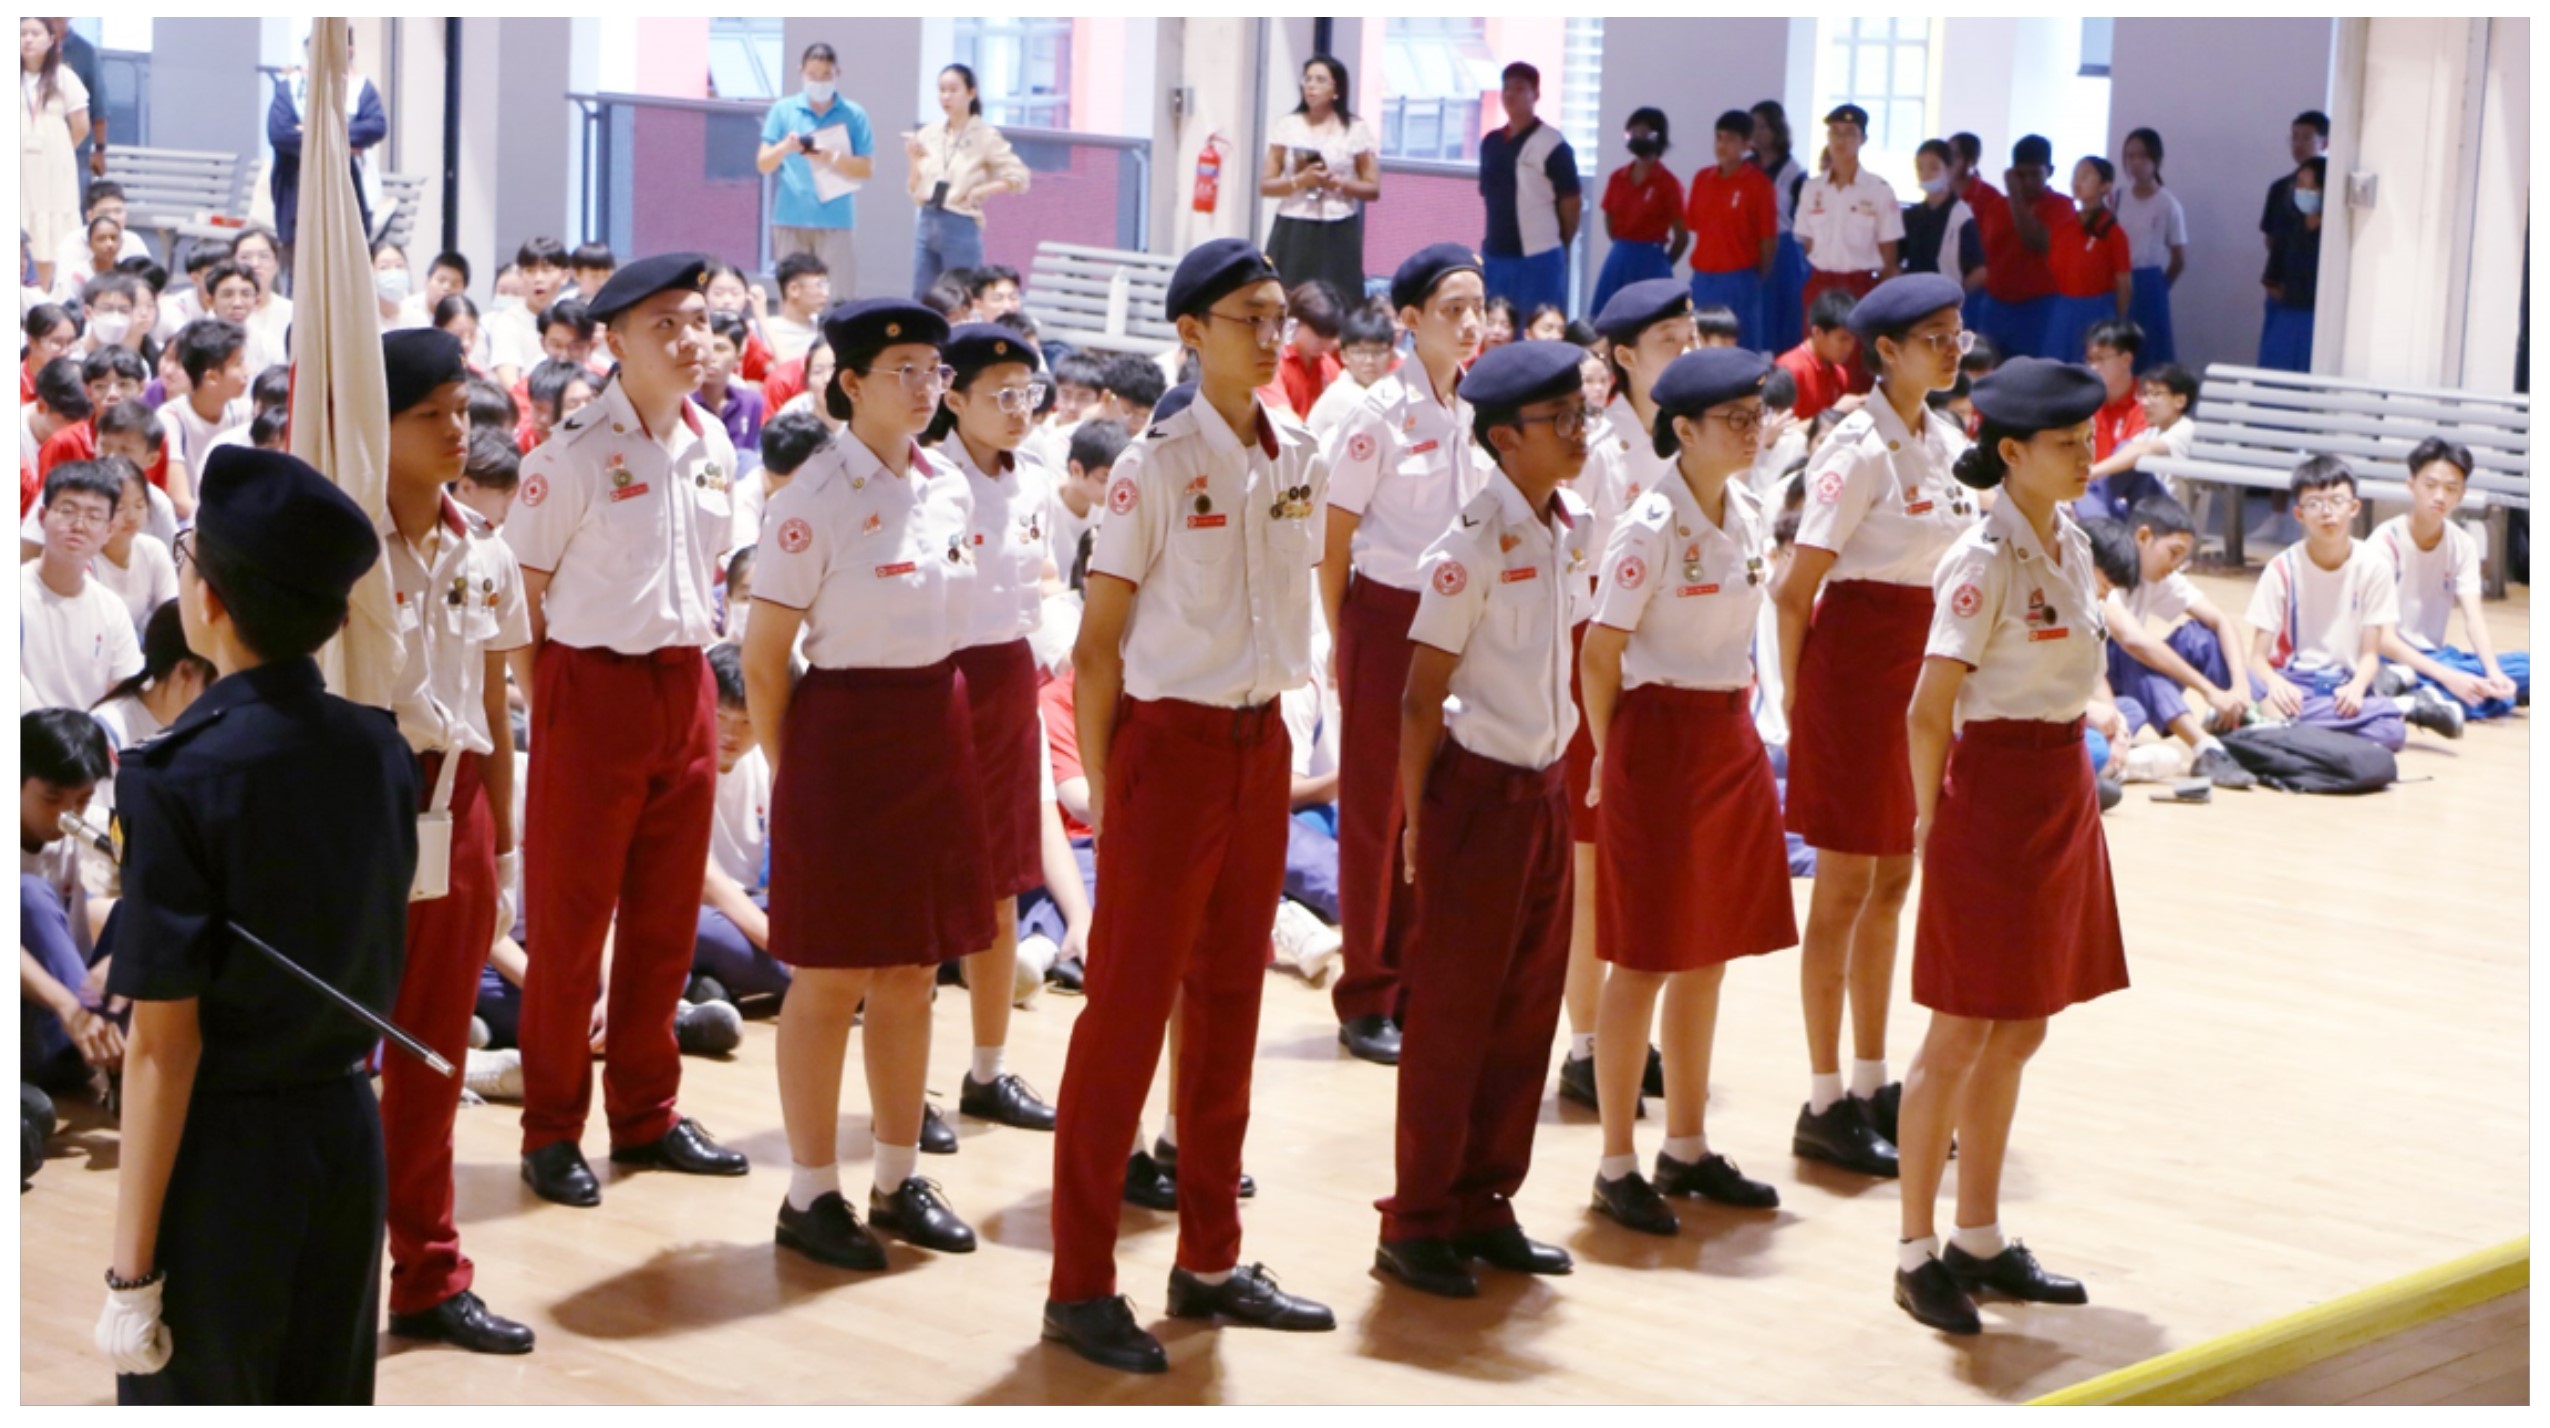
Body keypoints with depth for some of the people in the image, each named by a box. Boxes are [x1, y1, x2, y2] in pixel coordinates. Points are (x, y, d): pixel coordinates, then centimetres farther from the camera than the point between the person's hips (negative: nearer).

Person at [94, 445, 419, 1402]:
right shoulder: (382, 752, -1)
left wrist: (131, 1271, -13)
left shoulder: (180, 780, -19)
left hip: (223, 1155, -6)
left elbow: (164, 1048, -18)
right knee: (329, 1398, 16)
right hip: (349, 1139, 6)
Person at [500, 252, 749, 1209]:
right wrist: (547, 703, -8)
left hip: (685, 688, 6)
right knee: (570, 922, 3)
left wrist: (694, 667, 12)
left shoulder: (712, 442, 7)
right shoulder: (576, 452, -11)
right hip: (594, 688, -6)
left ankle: (645, 1115, 25)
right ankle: (552, 1131, 14)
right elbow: (522, 593, -8)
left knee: (665, 919, 13)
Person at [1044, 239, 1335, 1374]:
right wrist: (1102, 789, -7)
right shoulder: (1156, 467, -12)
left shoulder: (1298, 461, 6)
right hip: (1170, 743, -6)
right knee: (1129, 1007, -2)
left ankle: (1210, 1260, 24)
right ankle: (1080, 1287, 5)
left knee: (1229, 1002, 13)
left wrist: (1277, 723, 11)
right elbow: (1096, 647, -8)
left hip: (1262, 744, 6)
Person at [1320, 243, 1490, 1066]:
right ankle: (1368, 1000, 13)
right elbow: (1333, 541, -7)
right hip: (1387, 618, -5)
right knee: (1376, 812, 4)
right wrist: (1341, 641, -4)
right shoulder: (1383, 414, -12)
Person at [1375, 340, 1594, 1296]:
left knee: (1528, 1004, 11)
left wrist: (1565, 771, 12)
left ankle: (1485, 1206, 23)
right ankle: (1417, 1224, 11)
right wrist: (1416, 820, -12)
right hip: (1478, 786, -7)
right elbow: (1423, 695, -13)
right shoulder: (1473, 543, -15)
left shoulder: (1576, 530, 7)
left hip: (1547, 786, 7)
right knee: (1453, 1011, 1)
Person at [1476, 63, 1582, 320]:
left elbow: (1572, 203, -5)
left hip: (1539, 260, -6)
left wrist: (1557, 245, 4)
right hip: (1494, 256, 7)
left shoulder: (1552, 146, -9)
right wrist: (1496, 236, 14)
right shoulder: (1490, 143, 10)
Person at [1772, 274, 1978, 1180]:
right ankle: (1825, 1105, 6)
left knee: (1892, 880, 13)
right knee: (1846, 884, -2)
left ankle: (1872, 1087, 22)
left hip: (1924, 663, 8)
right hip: (1855, 658, -8)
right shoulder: (1860, 451, -14)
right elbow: (1794, 591, -15)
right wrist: (1796, 697, -10)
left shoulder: (1948, 444, 9)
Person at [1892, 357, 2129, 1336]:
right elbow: (1928, 712, -16)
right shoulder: (1985, 561, -16)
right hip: (1994, 796, -8)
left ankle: (1980, 1242, 24)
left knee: (2019, 1034, 14)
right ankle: (1917, 1254, 10)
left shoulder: (2070, 546, 9)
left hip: (2063, 794, 8)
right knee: (1961, 1035, -1)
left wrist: (2066, 791, 13)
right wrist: (1933, 819, -6)